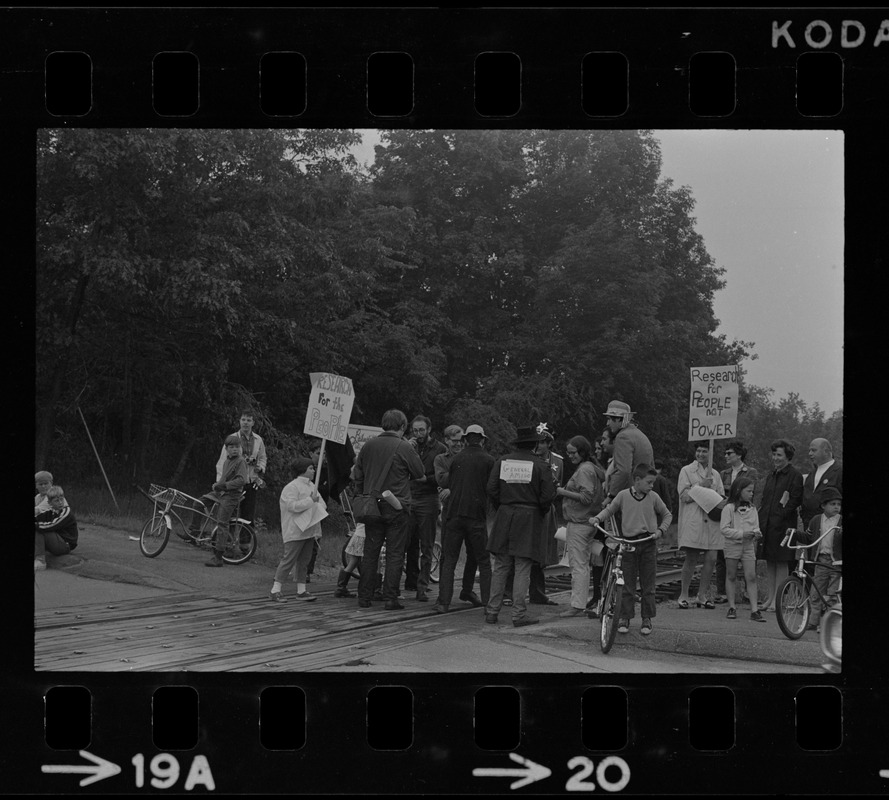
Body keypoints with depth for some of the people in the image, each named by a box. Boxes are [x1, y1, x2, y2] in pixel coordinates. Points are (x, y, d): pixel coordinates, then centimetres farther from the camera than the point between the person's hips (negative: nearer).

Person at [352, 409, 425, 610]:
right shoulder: (404, 448, -10)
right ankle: (390, 599, 0)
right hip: (396, 507, -4)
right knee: (395, 554, 2)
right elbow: (420, 472, 1)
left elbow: (357, 476, 10)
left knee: (370, 553, 10)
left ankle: (364, 597, 11)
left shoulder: (368, 445, 4)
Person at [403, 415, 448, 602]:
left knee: (426, 548, -2)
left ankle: (422, 587, -1)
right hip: (408, 500, 3)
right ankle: (411, 581, 16)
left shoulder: (440, 449, 2)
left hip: (428, 501, -3)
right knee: (410, 544, 4)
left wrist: (426, 478, -15)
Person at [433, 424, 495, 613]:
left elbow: (448, 483, 13)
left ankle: (443, 602, -5)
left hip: (454, 514, 2)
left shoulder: (457, 458, 6)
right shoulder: (488, 460, -1)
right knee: (483, 561, 10)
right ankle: (486, 601, 7)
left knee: (449, 560, 4)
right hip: (477, 515, -2)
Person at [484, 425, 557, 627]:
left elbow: (491, 489, 1)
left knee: (500, 567, 9)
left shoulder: (502, 462, 2)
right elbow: (547, 496, -9)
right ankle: (519, 614, 0)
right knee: (522, 568, 0)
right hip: (529, 519, -3)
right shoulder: (540, 466, -7)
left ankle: (492, 611, 10)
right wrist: (542, 511, 11)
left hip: (504, 517, 3)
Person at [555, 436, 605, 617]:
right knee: (583, 564, 14)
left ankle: (577, 605, -8)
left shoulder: (584, 470, -14)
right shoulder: (593, 468, 17)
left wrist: (563, 492, -18)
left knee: (578, 565, -8)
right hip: (588, 522, 10)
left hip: (579, 524, -10)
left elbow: (586, 497, -22)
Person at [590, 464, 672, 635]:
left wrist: (661, 530, -1)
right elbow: (609, 510, 12)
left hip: (648, 544, 1)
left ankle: (647, 619, 13)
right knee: (627, 584, 1)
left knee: (648, 584, 4)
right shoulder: (623, 495, 1)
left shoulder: (653, 497, 3)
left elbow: (667, 515, 14)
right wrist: (597, 518, -5)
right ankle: (624, 618, 9)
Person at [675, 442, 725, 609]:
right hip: (692, 520, -4)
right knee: (691, 558, -5)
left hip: (711, 520, 4)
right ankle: (683, 595, 5)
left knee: (711, 558, -2)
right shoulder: (686, 471, 6)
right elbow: (683, 495, -3)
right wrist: (701, 486, -8)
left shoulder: (715, 474, 19)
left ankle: (702, 595, 10)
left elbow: (721, 497, 17)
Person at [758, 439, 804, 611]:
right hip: (767, 525, 7)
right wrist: (761, 521, 8)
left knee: (781, 563, -3)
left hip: (783, 525, -7)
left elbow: (795, 500, -10)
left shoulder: (794, 475, -5)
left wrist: (781, 514, -14)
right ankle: (770, 597, 16)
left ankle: (777, 599, 0)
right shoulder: (771, 476, 18)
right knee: (770, 563, 10)